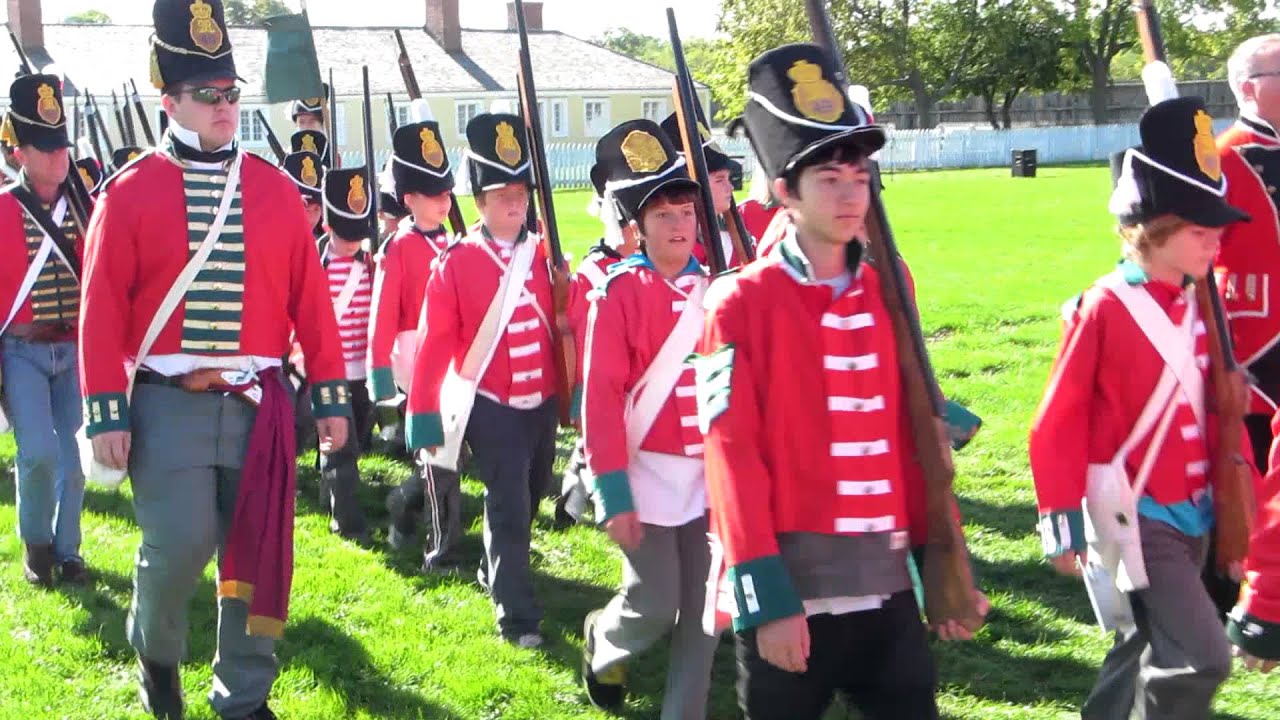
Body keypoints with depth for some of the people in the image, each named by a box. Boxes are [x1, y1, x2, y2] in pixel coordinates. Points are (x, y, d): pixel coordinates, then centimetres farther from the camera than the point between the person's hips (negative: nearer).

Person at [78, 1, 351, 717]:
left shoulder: (276, 190, 4)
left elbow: (311, 300, 5)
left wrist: (332, 396, 3)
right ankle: (156, 650, 24)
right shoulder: (131, 193, -3)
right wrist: (106, 414, -9)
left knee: (259, 552, 7)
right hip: (169, 406, -3)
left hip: (259, 403, 3)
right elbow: (102, 312, -5)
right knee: (180, 544, -8)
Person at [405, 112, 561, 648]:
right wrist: (423, 418, -10)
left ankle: (496, 572, 44)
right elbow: (436, 343, -9)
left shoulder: (543, 255, 5)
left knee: (530, 498, 19)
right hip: (491, 407, -5)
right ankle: (518, 618, -1)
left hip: (542, 403, 5)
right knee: (507, 508, -8)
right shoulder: (455, 263, -8)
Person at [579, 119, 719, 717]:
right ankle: (601, 643, 32)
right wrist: (613, 494, -15)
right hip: (648, 473, -4)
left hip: (712, 472, 4)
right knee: (655, 607, -1)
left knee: (703, 608, 5)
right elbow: (600, 398, -11)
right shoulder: (618, 295, -9)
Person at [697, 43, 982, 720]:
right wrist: (765, 597, -16)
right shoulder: (741, 303, -7)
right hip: (790, 590, -4)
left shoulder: (887, 293, 8)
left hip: (887, 583, 5)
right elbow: (734, 454, -12)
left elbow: (912, 436, 11)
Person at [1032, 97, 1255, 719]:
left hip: (1191, 514, 8)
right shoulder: (1104, 309, -15)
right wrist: (1063, 522, -15)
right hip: (1133, 516, -7)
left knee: (1147, 648, 18)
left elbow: (1210, 408, 14)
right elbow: (1058, 423, -13)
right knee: (1200, 660, -14)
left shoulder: (1195, 305, 6)